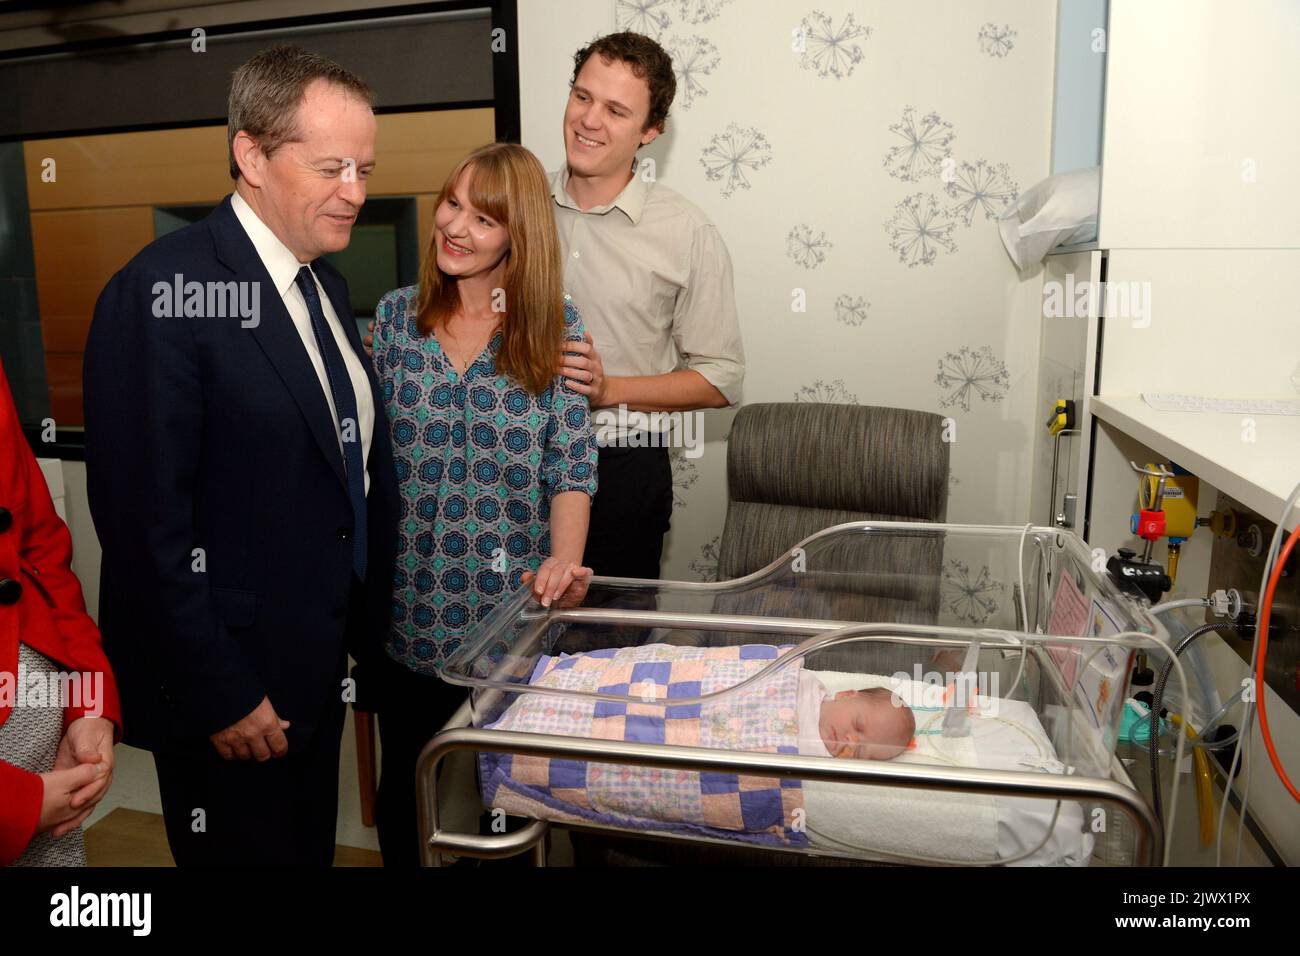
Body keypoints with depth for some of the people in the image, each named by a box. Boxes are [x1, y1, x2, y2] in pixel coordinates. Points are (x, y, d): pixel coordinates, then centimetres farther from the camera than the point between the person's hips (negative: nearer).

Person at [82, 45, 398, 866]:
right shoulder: (166, 291, -19)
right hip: (228, 686, -7)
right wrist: (216, 695, -17)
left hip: (320, 666, 7)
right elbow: (147, 519, -21)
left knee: (312, 850, 24)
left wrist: (362, 627, 8)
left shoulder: (329, 286, 6)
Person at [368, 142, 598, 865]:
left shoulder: (555, 327, -3)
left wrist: (564, 560, -23)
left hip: (514, 601, -1)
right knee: (405, 785, 17)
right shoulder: (397, 315, 2)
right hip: (411, 607, 2)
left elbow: (572, 465, -7)